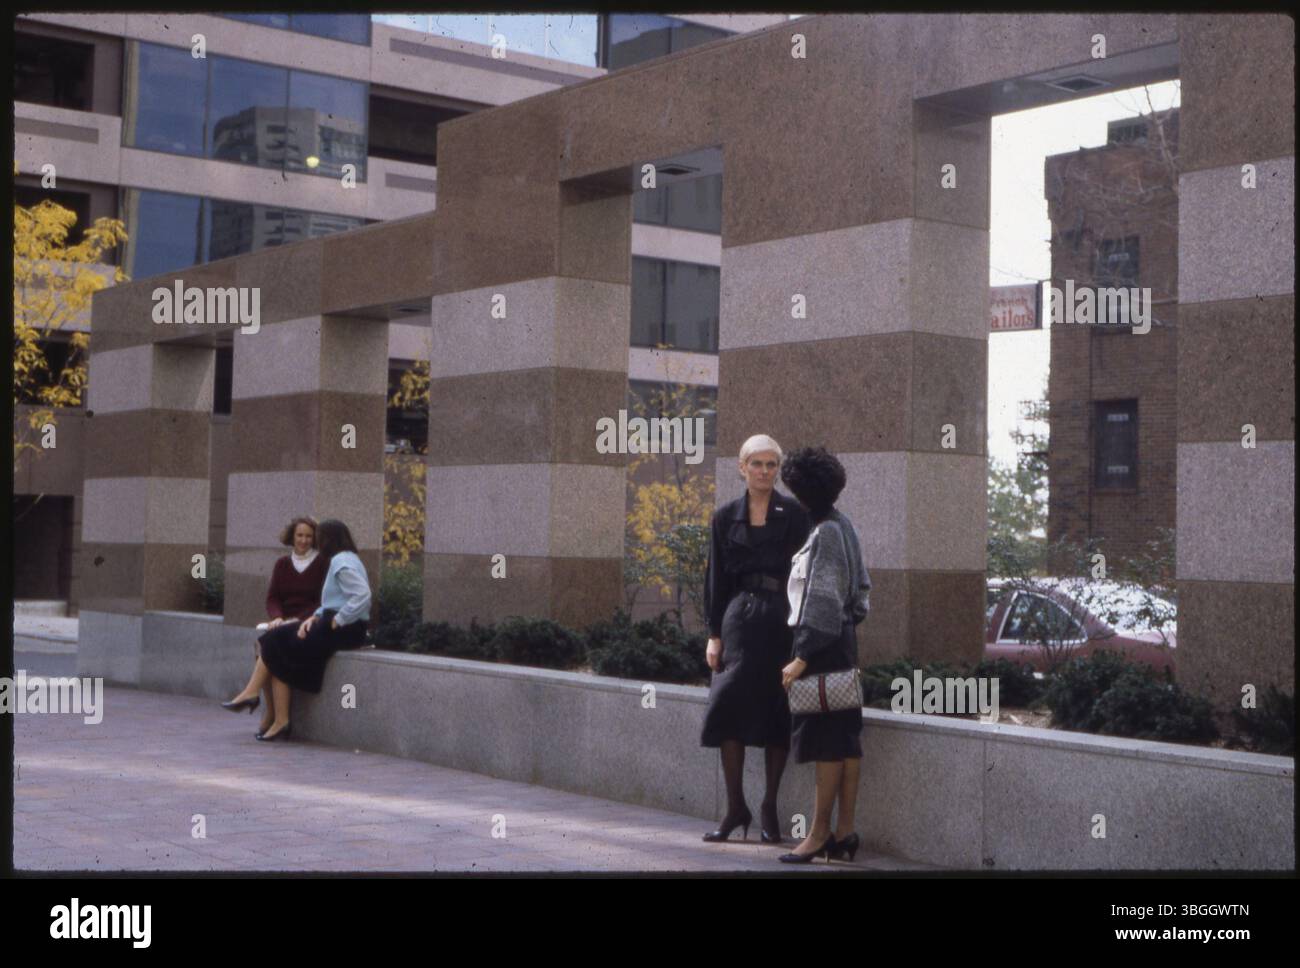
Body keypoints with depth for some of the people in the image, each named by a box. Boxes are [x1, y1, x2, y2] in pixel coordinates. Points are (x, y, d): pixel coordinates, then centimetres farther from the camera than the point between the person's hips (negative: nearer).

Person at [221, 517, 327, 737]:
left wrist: (298, 620, -16)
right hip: (283, 622, 4)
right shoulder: (282, 564, 17)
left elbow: (322, 602, -3)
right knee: (261, 645, -27)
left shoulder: (322, 564, 3)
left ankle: (250, 694, -30)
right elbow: (272, 598, 11)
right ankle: (271, 710, -27)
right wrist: (277, 617, -10)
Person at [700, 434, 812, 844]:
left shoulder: (793, 515, 2)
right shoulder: (726, 517, 9)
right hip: (740, 620, 2)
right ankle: (735, 808, 7)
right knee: (730, 710, -3)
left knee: (776, 714, 1)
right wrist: (714, 634, 3)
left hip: (782, 621, -2)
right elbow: (717, 579, 9)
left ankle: (769, 809, 12)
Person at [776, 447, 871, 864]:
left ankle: (820, 833, 1)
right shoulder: (841, 526, 11)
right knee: (846, 739, 9)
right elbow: (861, 585, 17)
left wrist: (801, 658, -20)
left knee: (826, 741, -4)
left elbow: (822, 602, -20)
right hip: (842, 639, 10)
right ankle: (844, 831, 14)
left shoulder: (825, 533, -17)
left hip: (822, 643, -10)